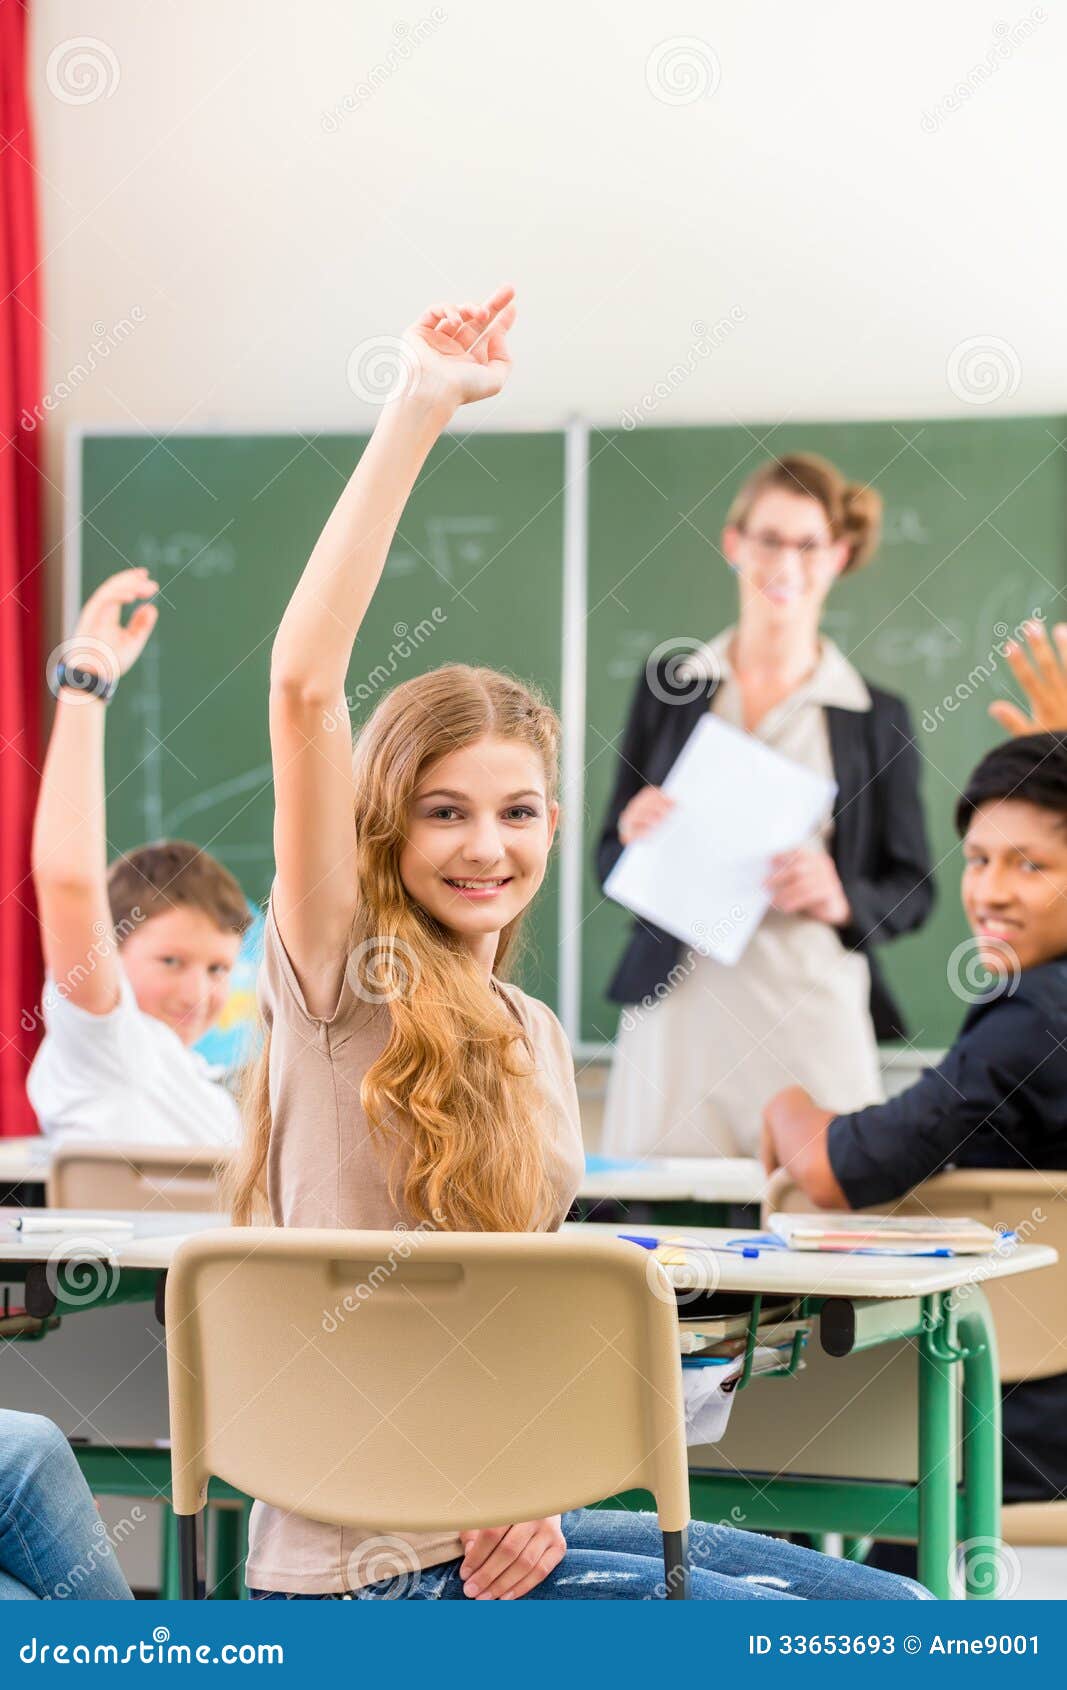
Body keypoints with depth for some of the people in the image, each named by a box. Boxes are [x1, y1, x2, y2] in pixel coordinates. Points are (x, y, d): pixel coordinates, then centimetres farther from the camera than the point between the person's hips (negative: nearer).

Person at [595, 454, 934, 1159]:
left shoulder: (878, 718, 8)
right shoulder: (668, 686, 12)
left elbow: (914, 889, 10)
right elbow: (610, 864, 16)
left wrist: (841, 900, -9)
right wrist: (634, 840, -5)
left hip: (814, 1018, -1)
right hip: (676, 1011, 1)